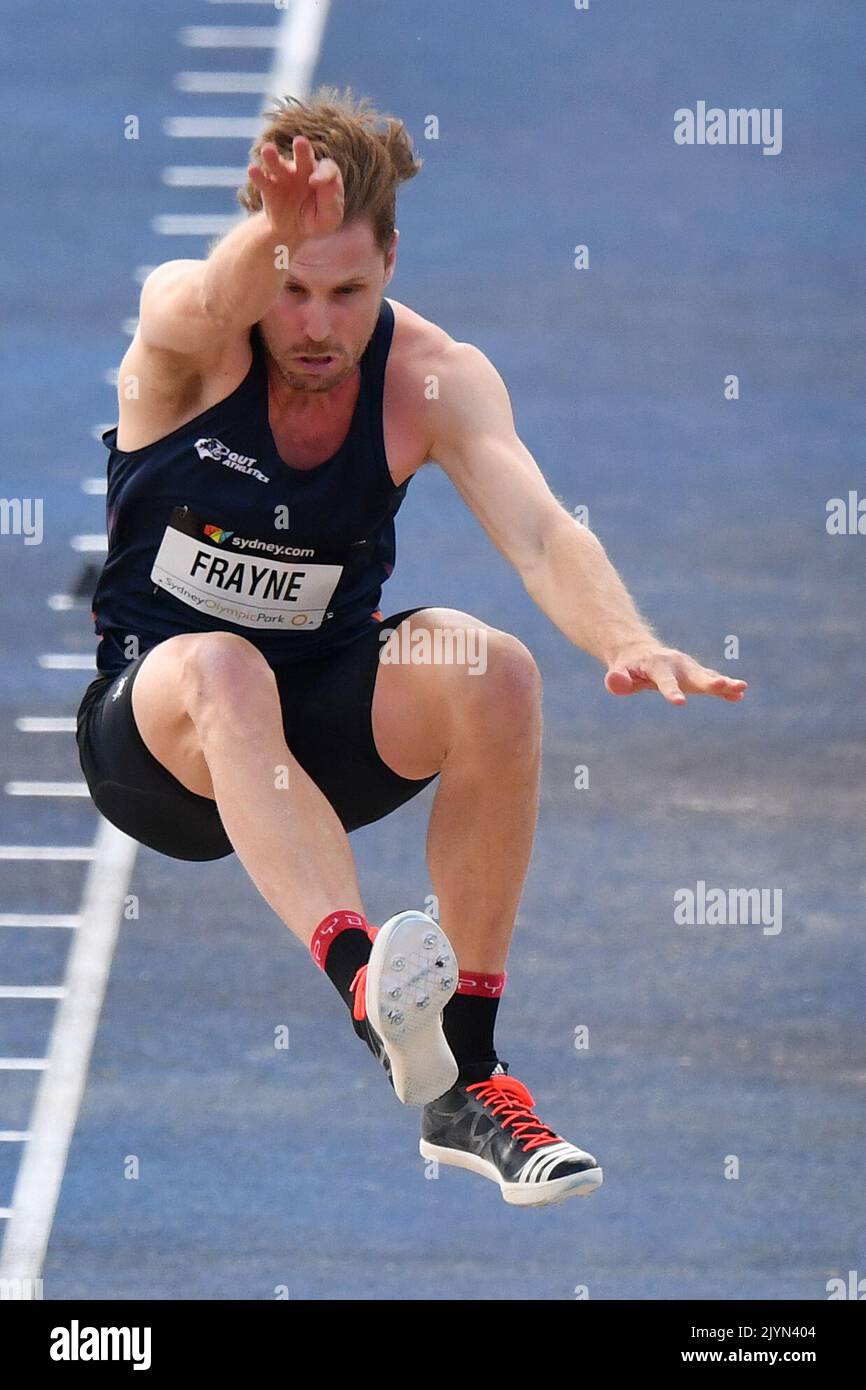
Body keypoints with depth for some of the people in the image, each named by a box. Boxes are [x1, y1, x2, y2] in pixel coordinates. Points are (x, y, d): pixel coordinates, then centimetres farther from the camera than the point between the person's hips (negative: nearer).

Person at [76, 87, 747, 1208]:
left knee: (493, 673, -27)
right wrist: (275, 233, -65)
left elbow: (538, 531, -26)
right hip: (150, 729, -2)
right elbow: (210, 307, -40)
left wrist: (628, 643, -48)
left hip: (320, 736, 3)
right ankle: (365, 982, -61)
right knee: (220, 666, -37)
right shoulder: (186, 335, -14)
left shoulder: (433, 378, -9)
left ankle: (464, 1075, -23)